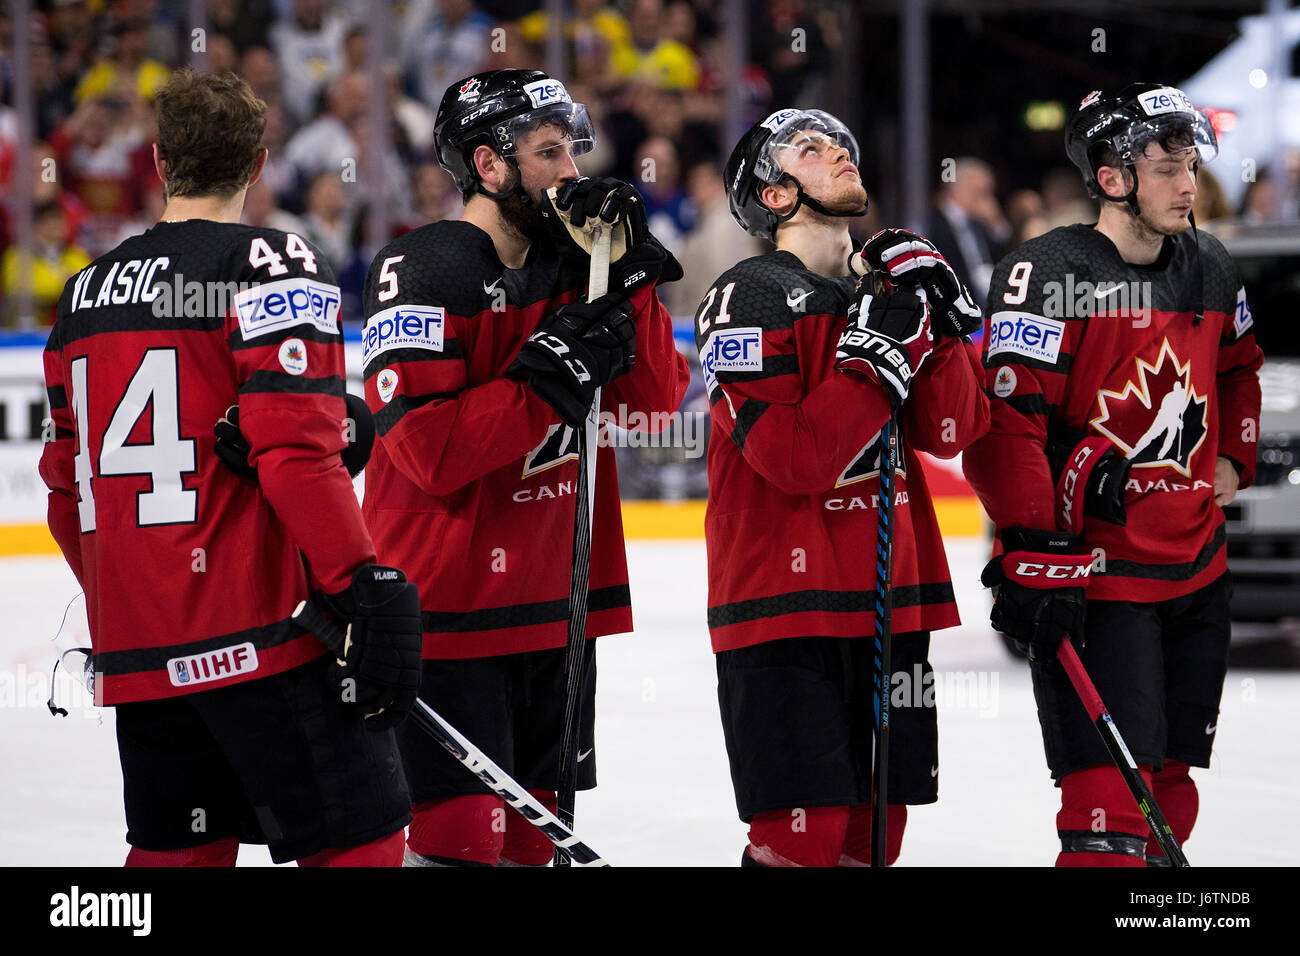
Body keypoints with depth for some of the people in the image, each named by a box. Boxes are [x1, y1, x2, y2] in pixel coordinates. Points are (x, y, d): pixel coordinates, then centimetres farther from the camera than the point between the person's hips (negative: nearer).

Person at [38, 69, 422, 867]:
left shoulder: (86, 292, 15)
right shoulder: (272, 265, -6)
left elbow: (68, 485, 22)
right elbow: (297, 450, -17)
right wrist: (371, 588, -18)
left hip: (134, 645, 7)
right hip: (256, 634, -7)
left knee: (178, 849, 15)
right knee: (361, 838, -5)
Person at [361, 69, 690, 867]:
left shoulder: (571, 264, 11)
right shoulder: (426, 271, -13)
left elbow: (656, 400, 4)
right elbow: (428, 449, -21)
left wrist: (630, 279, -7)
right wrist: (551, 376, -22)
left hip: (553, 605, 8)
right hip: (452, 610, -8)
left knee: (533, 833, 13)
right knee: (460, 835, -11)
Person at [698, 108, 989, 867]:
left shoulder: (889, 284, 14)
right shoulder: (751, 299, -9)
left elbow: (952, 431, 4)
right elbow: (794, 459, -19)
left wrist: (940, 322, -8)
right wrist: (877, 355, -20)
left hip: (888, 602, 7)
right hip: (785, 602, -7)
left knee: (873, 832, 9)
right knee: (803, 837, -12)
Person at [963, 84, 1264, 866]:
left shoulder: (1211, 270, 8)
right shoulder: (1047, 275, -15)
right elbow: (1006, 420, -20)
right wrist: (1033, 548, -26)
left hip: (1196, 570, 7)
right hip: (1090, 576, -7)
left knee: (1171, 789, 13)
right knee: (1111, 799, -15)